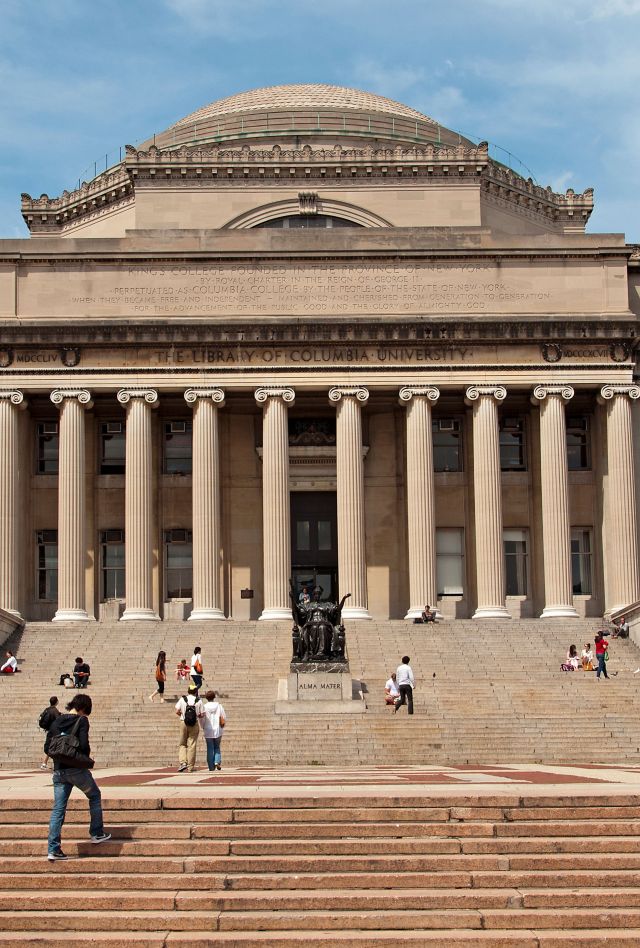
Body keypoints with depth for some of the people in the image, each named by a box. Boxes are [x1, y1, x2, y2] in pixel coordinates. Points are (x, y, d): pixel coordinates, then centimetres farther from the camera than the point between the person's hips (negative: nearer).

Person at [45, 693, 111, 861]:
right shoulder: (82, 721, -6)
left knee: (58, 809, 5)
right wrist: (87, 759, 2)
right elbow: (84, 745, -16)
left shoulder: (57, 722, 10)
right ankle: (97, 834, 23)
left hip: (59, 770, 5)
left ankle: (53, 849, -1)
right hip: (77, 769, -5)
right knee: (95, 796, 20)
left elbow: (47, 748, 8)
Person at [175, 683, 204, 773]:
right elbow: (201, 714, -2)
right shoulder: (199, 701, -1)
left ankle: (183, 762, -6)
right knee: (192, 745, 4)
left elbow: (177, 711, -4)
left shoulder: (182, 699, 0)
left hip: (183, 723, 0)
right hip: (194, 724, 0)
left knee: (182, 744, 12)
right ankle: (190, 767, 6)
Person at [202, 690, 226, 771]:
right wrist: (222, 725, 16)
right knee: (217, 747, 14)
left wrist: (203, 728, 14)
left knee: (210, 748, 5)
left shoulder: (204, 706, -5)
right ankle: (217, 762, -8)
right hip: (218, 730, 1)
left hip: (208, 731, -1)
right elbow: (224, 717, -1)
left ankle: (211, 766, 3)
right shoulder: (219, 706, -1)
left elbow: (202, 719, -3)